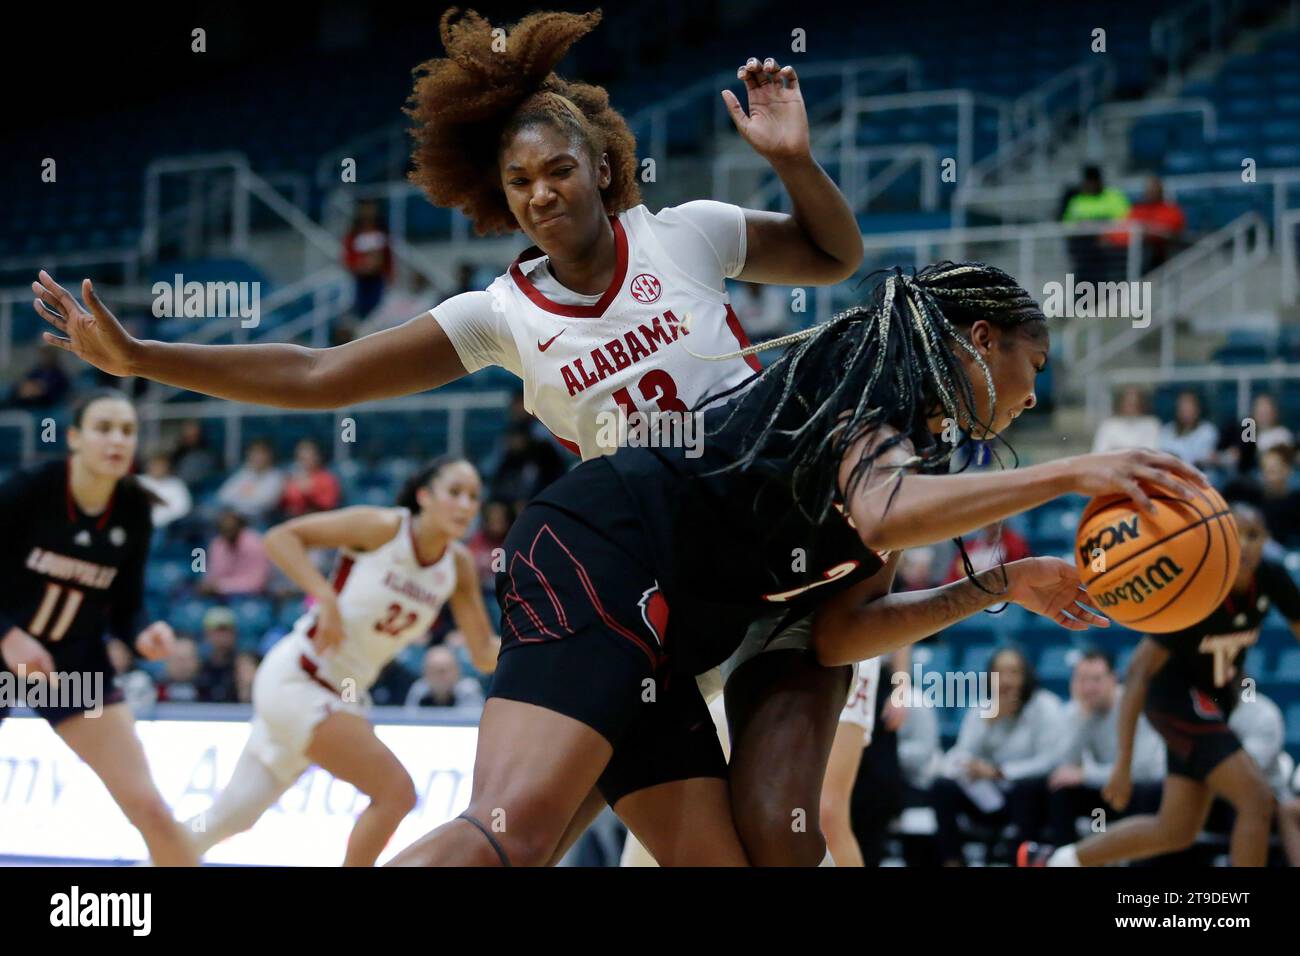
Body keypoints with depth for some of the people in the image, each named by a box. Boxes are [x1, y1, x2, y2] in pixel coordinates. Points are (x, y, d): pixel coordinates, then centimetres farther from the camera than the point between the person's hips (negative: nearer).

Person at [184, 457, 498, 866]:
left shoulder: (458, 567, 1)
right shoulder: (382, 527, -16)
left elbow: (485, 653, 0)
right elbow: (280, 537, -15)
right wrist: (326, 597, -25)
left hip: (342, 694, 7)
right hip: (294, 678, -7)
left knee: (231, 817, 13)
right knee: (396, 791, -16)